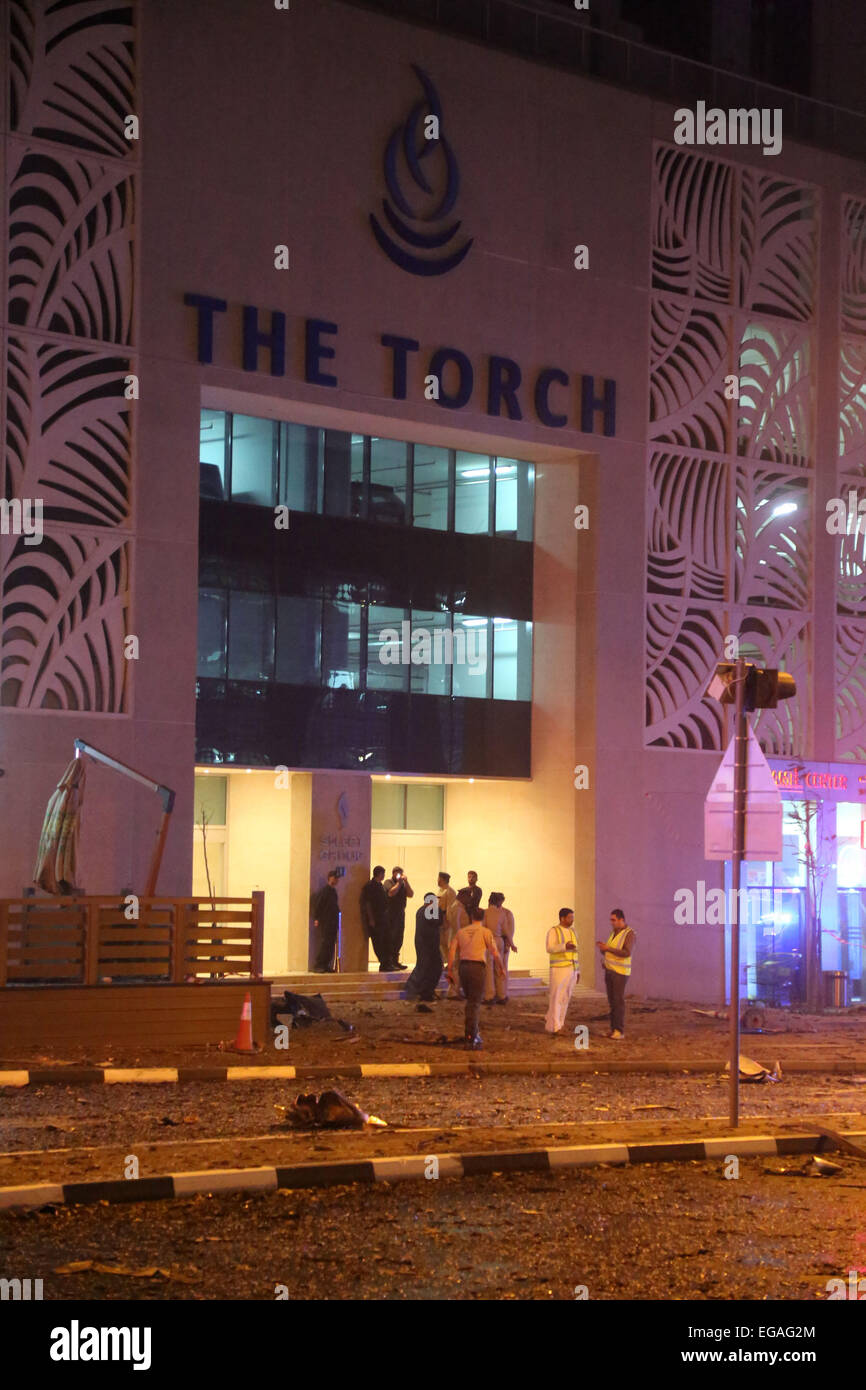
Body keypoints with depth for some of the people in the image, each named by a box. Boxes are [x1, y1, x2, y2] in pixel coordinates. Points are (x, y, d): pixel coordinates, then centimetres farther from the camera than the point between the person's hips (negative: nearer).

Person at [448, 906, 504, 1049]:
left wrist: (450, 970, 8)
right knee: (474, 1003, -3)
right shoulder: (485, 931, -2)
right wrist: (500, 967, 10)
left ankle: (473, 1032, 21)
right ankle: (471, 1037, -8)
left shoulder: (461, 931, 11)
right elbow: (494, 952, -5)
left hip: (463, 966, 4)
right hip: (478, 966, -4)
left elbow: (452, 951, 5)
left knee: (470, 1000, 20)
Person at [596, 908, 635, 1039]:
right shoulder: (614, 933, 13)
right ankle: (614, 1029, 12)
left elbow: (627, 953, -26)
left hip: (620, 972, -8)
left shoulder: (629, 934, -14)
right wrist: (602, 947, -8)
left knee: (619, 1001, -9)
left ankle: (620, 1031, -4)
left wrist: (608, 948, -27)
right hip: (610, 970, 8)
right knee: (612, 1000, 8)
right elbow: (605, 953, 15)